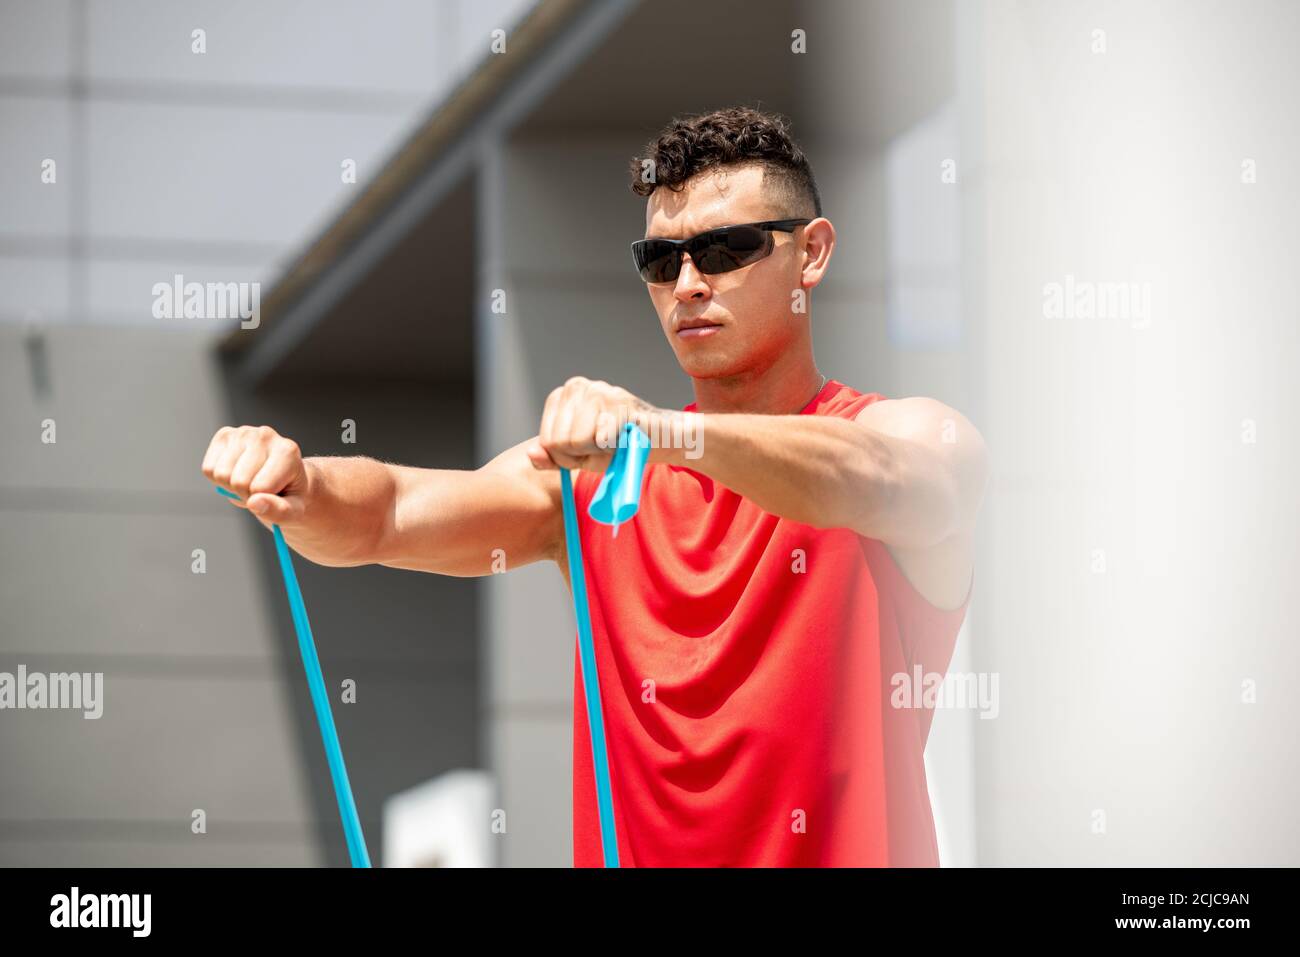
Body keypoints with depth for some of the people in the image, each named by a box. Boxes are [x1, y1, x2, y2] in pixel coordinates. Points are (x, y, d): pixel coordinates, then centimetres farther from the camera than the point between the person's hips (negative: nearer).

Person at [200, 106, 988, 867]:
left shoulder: (916, 438, 2)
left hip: (846, 848, -2)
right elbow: (388, 516, -1)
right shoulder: (587, 463, 12)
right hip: (627, 846, 2)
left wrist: (658, 430, -36)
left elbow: (871, 483, -21)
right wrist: (298, 488, -22)